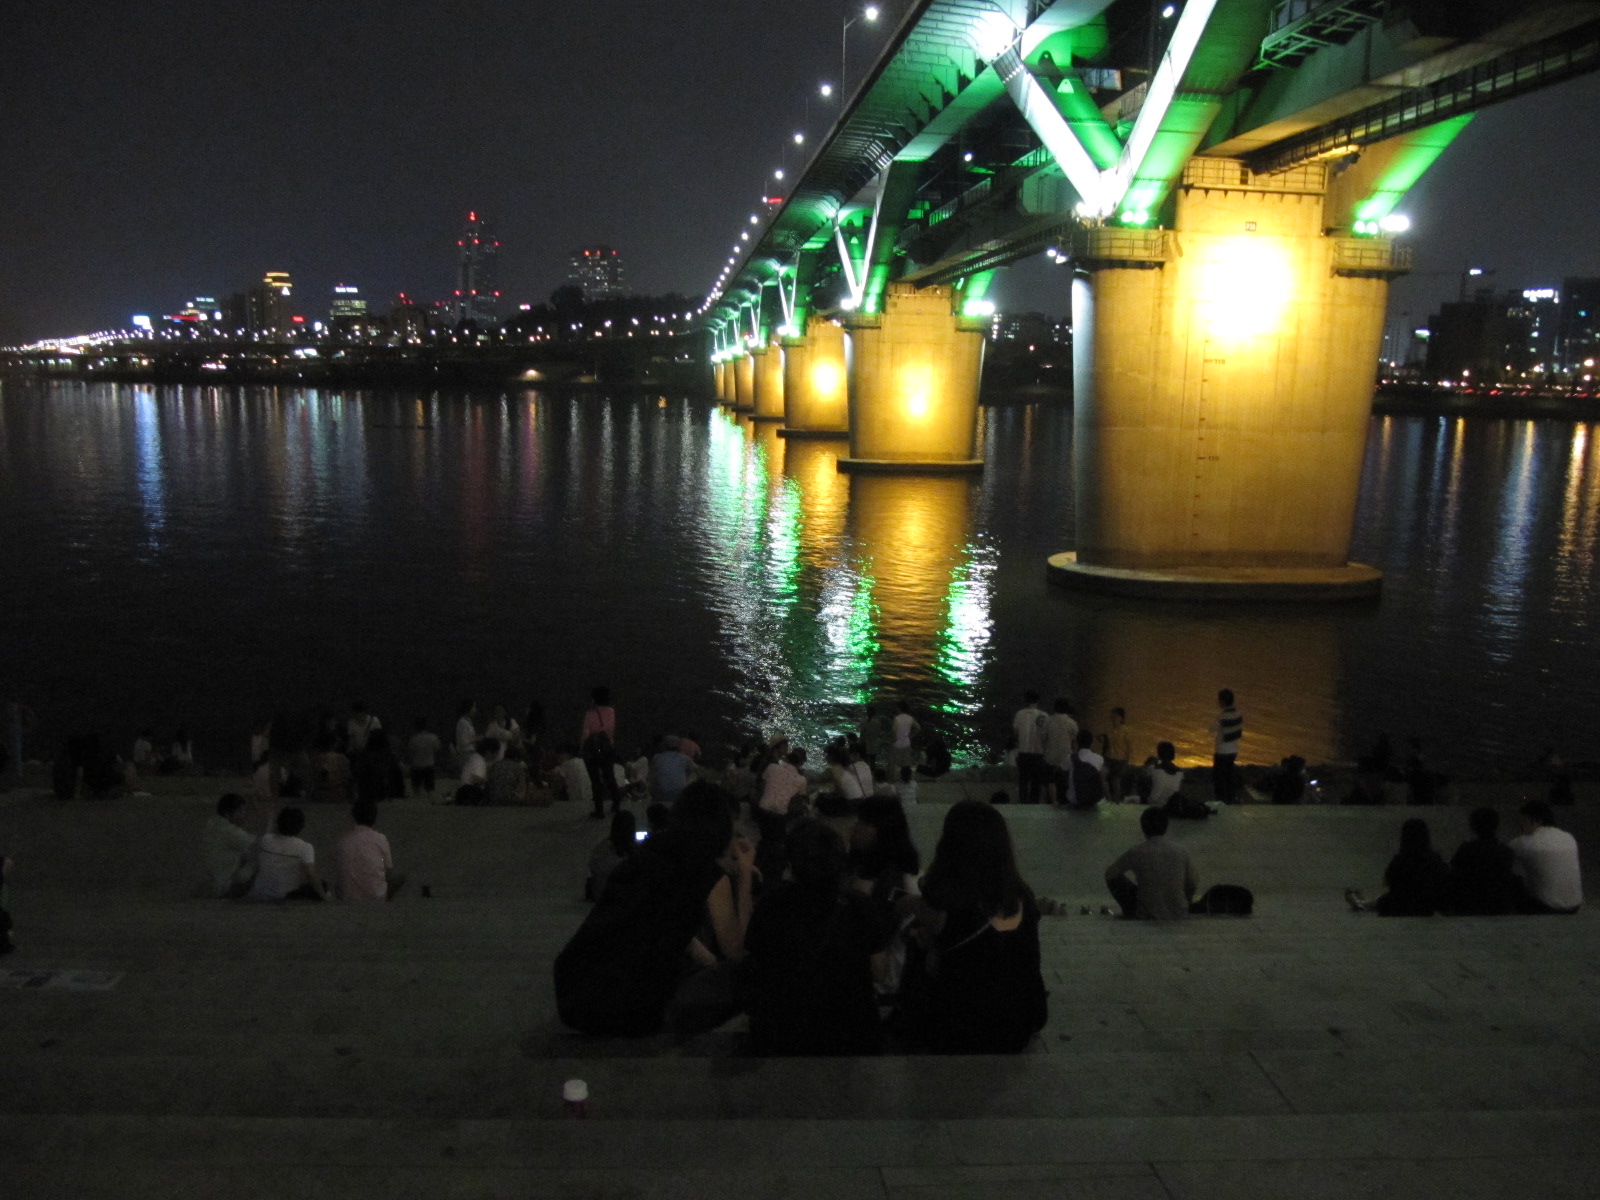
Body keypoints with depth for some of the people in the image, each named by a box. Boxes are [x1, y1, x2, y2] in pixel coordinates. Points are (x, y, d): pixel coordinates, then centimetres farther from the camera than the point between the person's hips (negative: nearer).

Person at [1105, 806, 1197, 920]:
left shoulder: (1137, 852, -12)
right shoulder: (1180, 851, -4)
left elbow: (1109, 873, 1)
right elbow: (1194, 883, 8)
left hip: (1147, 916, -3)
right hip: (1179, 915, 3)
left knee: (1115, 878, 14)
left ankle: (1130, 915, 21)